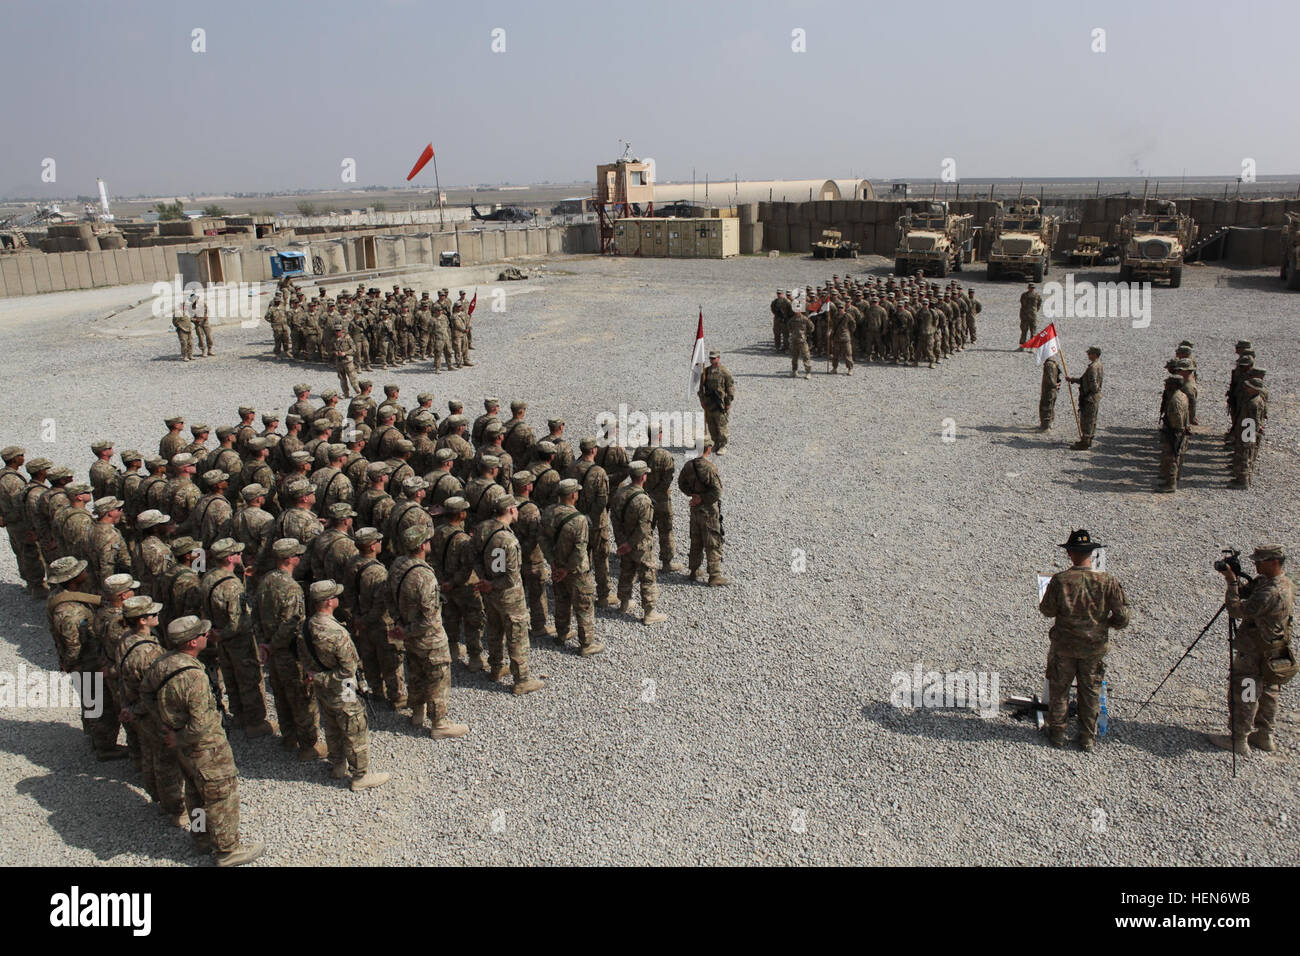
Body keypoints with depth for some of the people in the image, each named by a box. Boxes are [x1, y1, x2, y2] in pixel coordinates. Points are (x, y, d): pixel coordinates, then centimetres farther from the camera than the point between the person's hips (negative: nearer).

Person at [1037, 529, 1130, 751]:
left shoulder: (1059, 580, -17)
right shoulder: (1107, 581, -14)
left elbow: (1047, 610, -7)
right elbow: (1122, 617, -10)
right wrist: (1107, 623, 11)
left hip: (1064, 644, -1)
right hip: (1095, 646, 1)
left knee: (1059, 689, 15)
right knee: (1090, 692, 16)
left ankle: (1057, 733, 24)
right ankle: (1088, 737, 23)